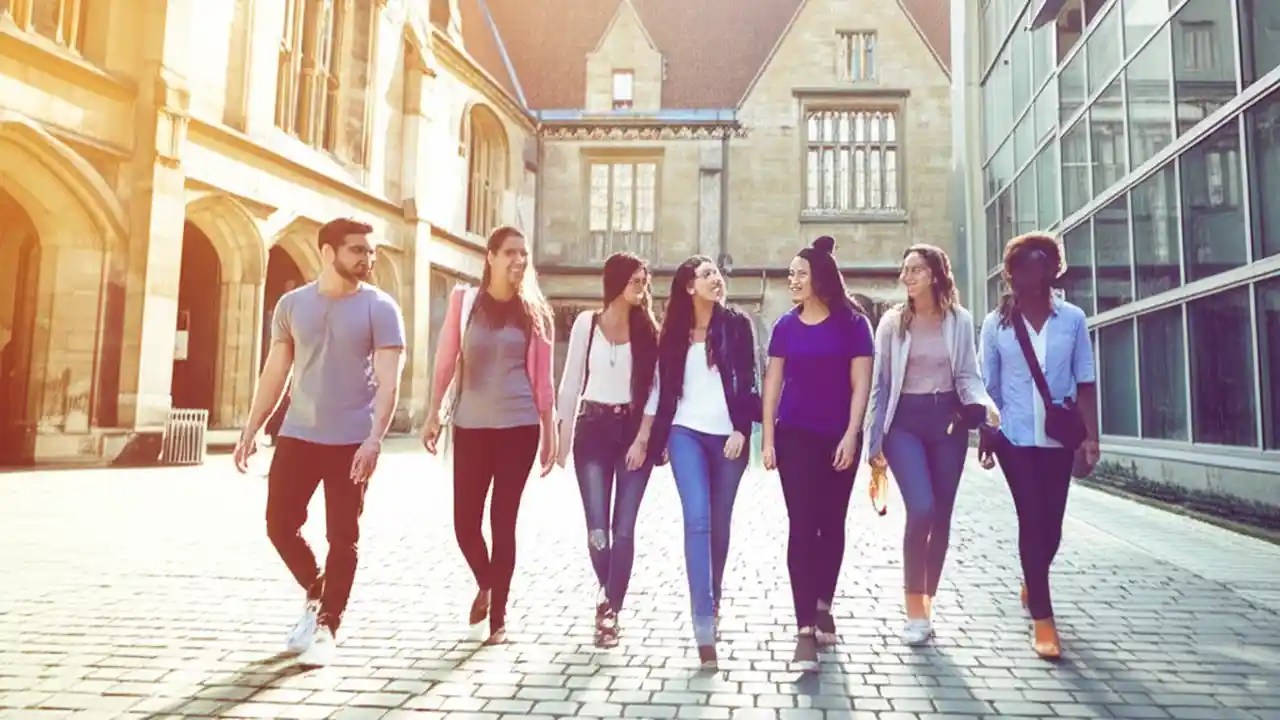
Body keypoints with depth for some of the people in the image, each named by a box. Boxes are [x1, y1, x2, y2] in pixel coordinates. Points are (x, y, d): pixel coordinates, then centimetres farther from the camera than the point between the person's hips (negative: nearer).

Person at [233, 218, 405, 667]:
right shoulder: (292, 304, 5)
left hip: (352, 442, -4)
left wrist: (374, 440, -24)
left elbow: (388, 381, -13)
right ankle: (316, 595, 33)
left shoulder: (380, 308, -6)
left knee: (342, 537, 3)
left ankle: (327, 627, 18)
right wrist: (250, 430, 7)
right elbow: (275, 372, 11)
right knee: (280, 525, 7)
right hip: (297, 436, 4)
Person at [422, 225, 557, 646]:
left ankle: (498, 618, 16)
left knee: (504, 520, 2)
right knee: (465, 521, 3)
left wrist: (550, 432, 4)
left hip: (519, 426, -1)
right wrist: (434, 414, 2)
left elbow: (543, 378, 5)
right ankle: (485, 584, 34)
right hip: (470, 425, 1)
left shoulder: (535, 311, 4)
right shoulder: (464, 300, 4)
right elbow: (446, 362, 5)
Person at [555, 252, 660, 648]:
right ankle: (608, 595, 24)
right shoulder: (587, 322, 1)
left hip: (634, 430, 1)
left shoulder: (648, 328, 4)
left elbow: (655, 387, 0)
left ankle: (610, 610, 8)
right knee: (597, 528, -3)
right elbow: (571, 381, 4)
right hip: (594, 428, -1)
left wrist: (643, 438, -8)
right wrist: (564, 435, 1)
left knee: (624, 528, -2)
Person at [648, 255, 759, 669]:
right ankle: (704, 623, -14)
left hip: (728, 435, 0)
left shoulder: (736, 325, 3)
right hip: (687, 434, 0)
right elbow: (666, 389, 11)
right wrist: (658, 439, 10)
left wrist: (741, 430, -12)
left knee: (720, 524, 8)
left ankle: (713, 604, 29)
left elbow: (748, 382, -2)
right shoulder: (674, 332, 8)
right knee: (697, 520, -13)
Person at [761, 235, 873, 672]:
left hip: (839, 438, 0)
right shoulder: (786, 326, 5)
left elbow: (861, 384, -4)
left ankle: (823, 606, 30)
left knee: (832, 524, 11)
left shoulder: (852, 323, -1)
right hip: (795, 436, 1)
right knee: (801, 526, -5)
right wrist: (768, 438, 0)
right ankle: (805, 628, -4)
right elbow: (772, 383, 5)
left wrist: (851, 435, -12)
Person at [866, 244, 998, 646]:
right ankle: (915, 610, -5)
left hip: (947, 419, 2)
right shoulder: (892, 322, 3)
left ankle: (927, 604, 22)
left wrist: (984, 405, -18)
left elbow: (968, 376, 5)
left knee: (942, 516, 6)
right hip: (905, 421, -2)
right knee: (921, 509, -17)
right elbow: (880, 384, 4)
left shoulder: (960, 320, 4)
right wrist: (874, 439, 1)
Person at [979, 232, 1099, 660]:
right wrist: (985, 437, 4)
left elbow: (1085, 382, 2)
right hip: (1016, 436, -2)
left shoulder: (1073, 319, 2)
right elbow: (989, 387, 4)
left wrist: (1091, 436, -5)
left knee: (1051, 522, 10)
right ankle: (1042, 617, 6)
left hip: (1058, 437, 2)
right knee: (1033, 520, -3)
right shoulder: (996, 324, 0)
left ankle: (1031, 581, 40)